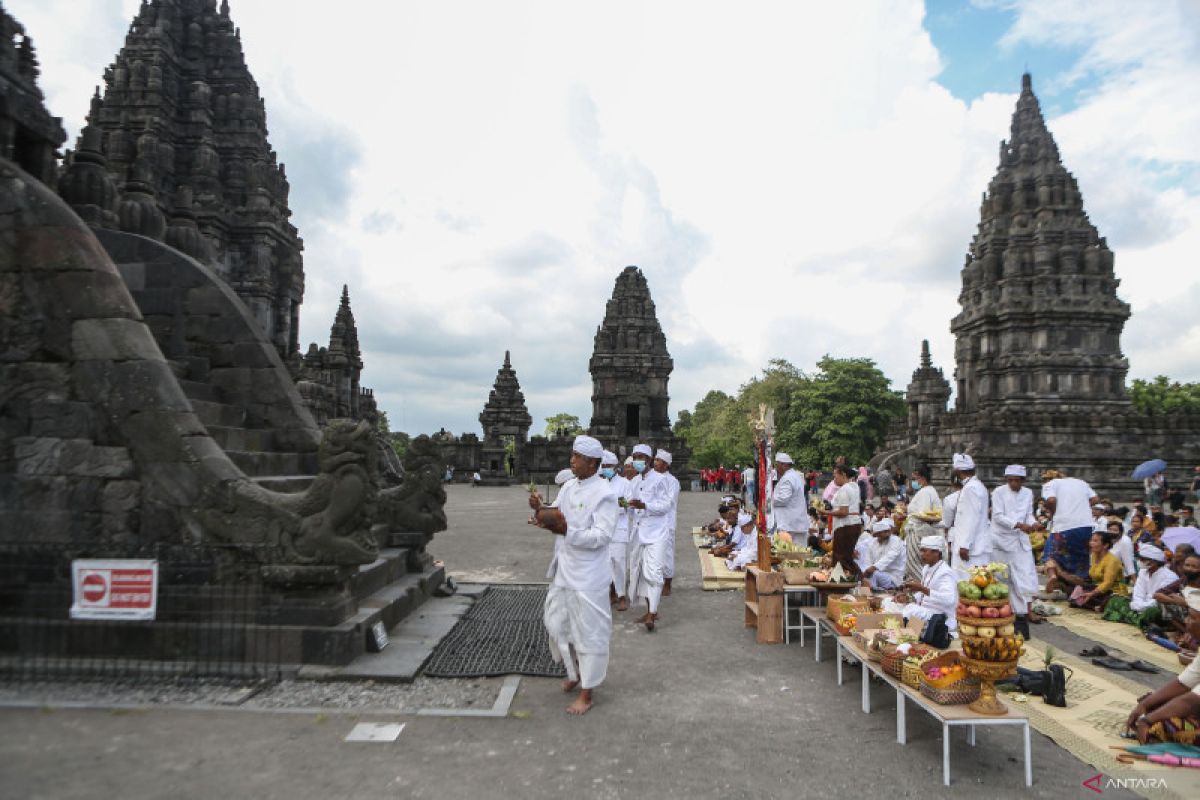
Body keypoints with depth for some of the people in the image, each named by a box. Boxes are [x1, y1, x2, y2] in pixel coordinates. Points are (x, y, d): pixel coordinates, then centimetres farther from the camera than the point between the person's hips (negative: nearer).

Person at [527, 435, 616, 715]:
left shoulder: (604, 494, -17)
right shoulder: (568, 487, 7)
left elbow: (601, 536, -23)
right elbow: (556, 519, 11)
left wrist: (566, 530, -32)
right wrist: (541, 510, -10)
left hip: (588, 576, -8)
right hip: (563, 570, 8)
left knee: (589, 633, 5)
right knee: (557, 623, 20)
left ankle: (587, 693, 21)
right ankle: (575, 673, 43)